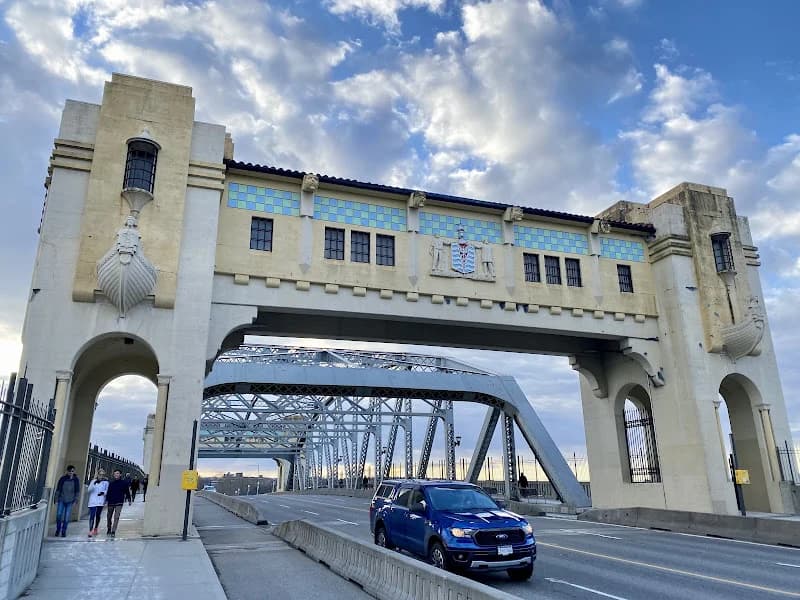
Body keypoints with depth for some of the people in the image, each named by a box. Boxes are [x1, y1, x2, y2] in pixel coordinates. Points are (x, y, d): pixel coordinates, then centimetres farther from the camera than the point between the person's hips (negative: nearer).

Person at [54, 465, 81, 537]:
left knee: (67, 517, 0)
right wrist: (55, 498, 1)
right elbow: (58, 489, 5)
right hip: (61, 500, 0)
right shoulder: (63, 478, 2)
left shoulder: (76, 480, 2)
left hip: (70, 501, 0)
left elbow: (77, 491, 5)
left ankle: (64, 532, 10)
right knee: (59, 515, -2)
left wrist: (75, 499, -2)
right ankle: (58, 530, 17)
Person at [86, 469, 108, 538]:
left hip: (100, 501, 1)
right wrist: (93, 484, -18)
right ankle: (90, 531, -13)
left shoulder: (105, 482, 5)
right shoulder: (93, 481, 7)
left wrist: (103, 492, -16)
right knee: (92, 515, -10)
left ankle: (95, 529, 27)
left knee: (98, 515, 9)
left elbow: (107, 490, 5)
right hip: (92, 501, -1)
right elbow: (89, 490, -2)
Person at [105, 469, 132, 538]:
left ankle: (113, 531, -8)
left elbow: (127, 492, 6)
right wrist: (106, 500, 4)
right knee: (109, 517, 13)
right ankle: (109, 529, 33)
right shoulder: (111, 483, 5)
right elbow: (108, 492, 10)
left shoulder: (124, 483, 0)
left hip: (119, 503, -3)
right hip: (111, 502, 3)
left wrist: (129, 500, 8)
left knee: (116, 517, -11)